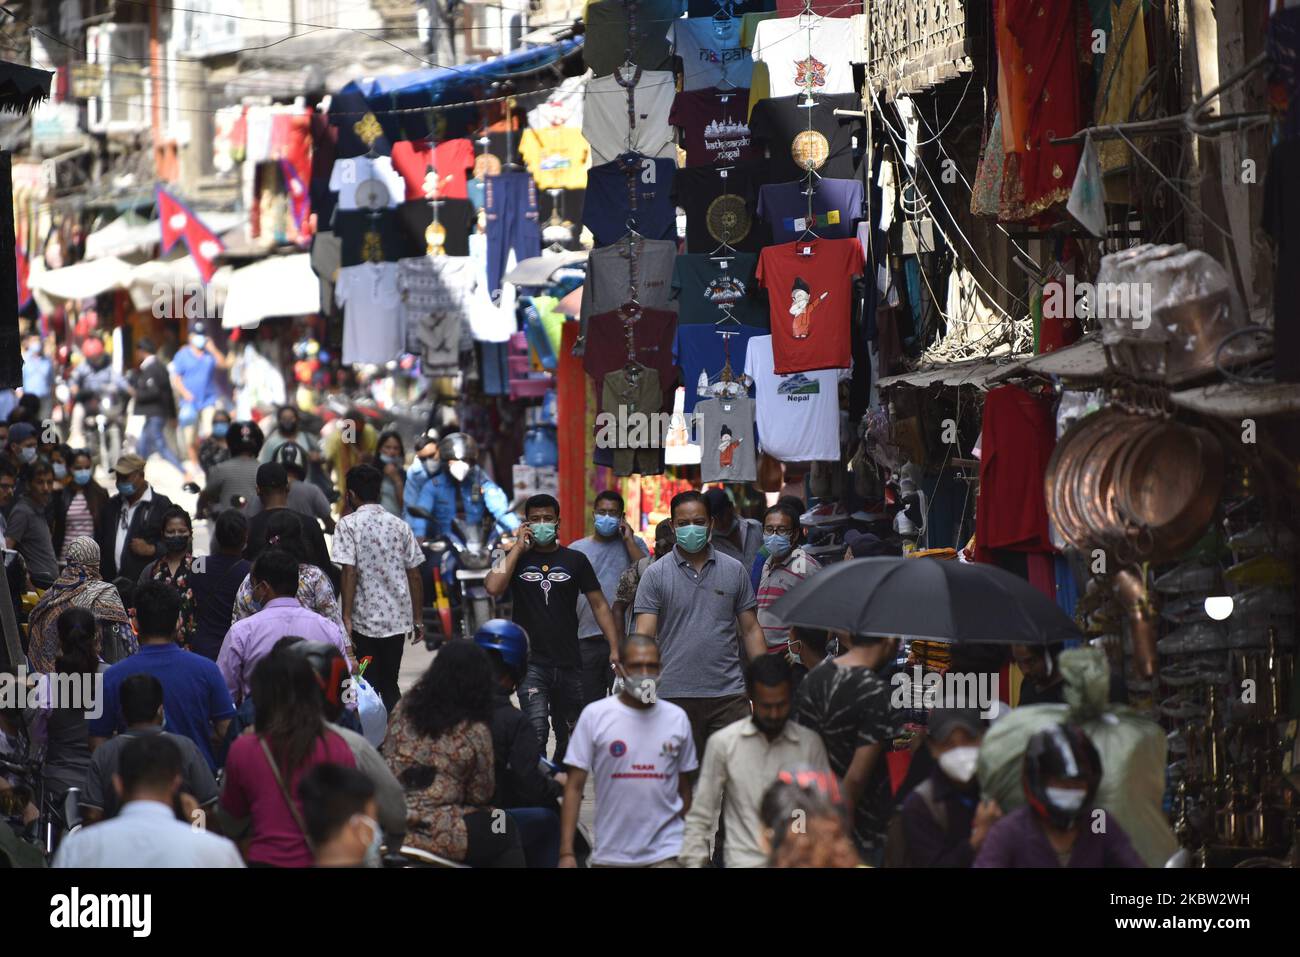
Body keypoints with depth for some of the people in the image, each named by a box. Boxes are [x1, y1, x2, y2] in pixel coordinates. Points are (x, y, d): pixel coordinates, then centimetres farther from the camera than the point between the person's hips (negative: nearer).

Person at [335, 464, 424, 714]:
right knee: (390, 686, 13)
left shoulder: (348, 524, -5)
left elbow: (350, 572, -14)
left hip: (365, 619, -4)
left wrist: (346, 616, -13)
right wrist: (418, 618, 13)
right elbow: (414, 574, 7)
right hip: (397, 618, 4)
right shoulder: (399, 525, 7)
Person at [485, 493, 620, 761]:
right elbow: (493, 588, -15)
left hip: (569, 663, 3)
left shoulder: (575, 560, 8)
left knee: (569, 736, 12)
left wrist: (615, 648, -3)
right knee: (536, 733, -19)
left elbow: (599, 605, 8)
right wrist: (519, 547, -8)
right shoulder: (515, 558, 5)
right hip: (532, 663, -2)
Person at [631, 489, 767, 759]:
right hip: (675, 695, -1)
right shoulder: (655, 575, 2)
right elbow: (644, 635, -4)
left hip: (729, 694, 1)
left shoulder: (734, 571, 8)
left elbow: (750, 630, 11)